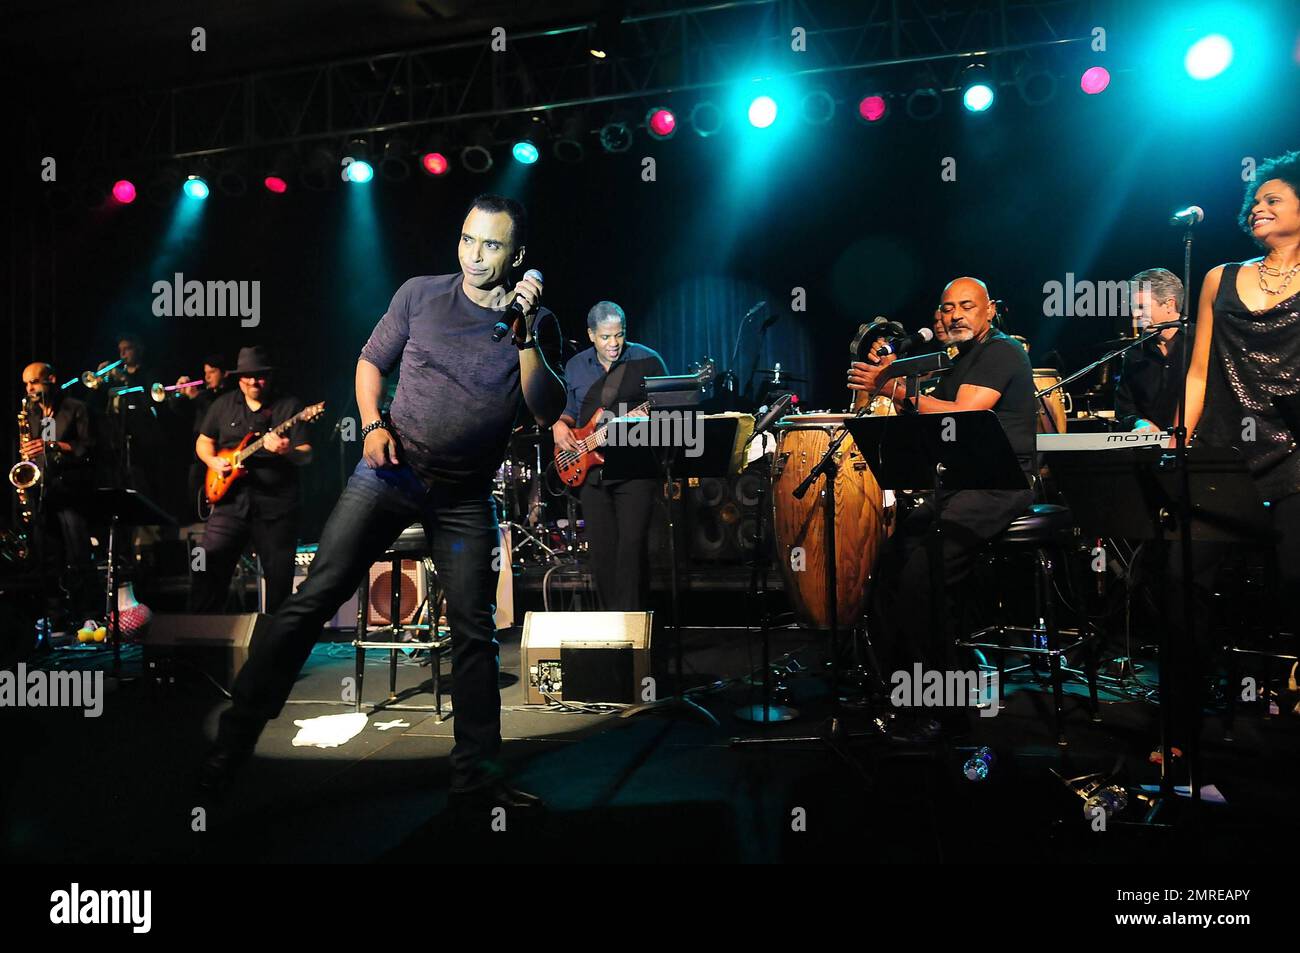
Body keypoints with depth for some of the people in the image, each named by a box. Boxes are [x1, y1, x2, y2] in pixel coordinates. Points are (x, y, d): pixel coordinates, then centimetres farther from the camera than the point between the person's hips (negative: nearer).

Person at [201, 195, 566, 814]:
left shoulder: (535, 324, 0)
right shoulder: (421, 294, 2)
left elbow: (547, 412, -11)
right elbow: (371, 361, 13)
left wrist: (524, 334, -21)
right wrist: (373, 425, -4)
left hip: (466, 498, 1)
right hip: (391, 471, 0)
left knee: (474, 632, 1)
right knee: (312, 600, -6)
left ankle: (475, 778, 13)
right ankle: (231, 744, 4)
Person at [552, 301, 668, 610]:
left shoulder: (647, 360, -2)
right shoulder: (575, 367, 11)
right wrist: (560, 425, 1)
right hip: (590, 469, 4)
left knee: (632, 546, -12)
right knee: (601, 550, 7)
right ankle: (609, 618, 19)